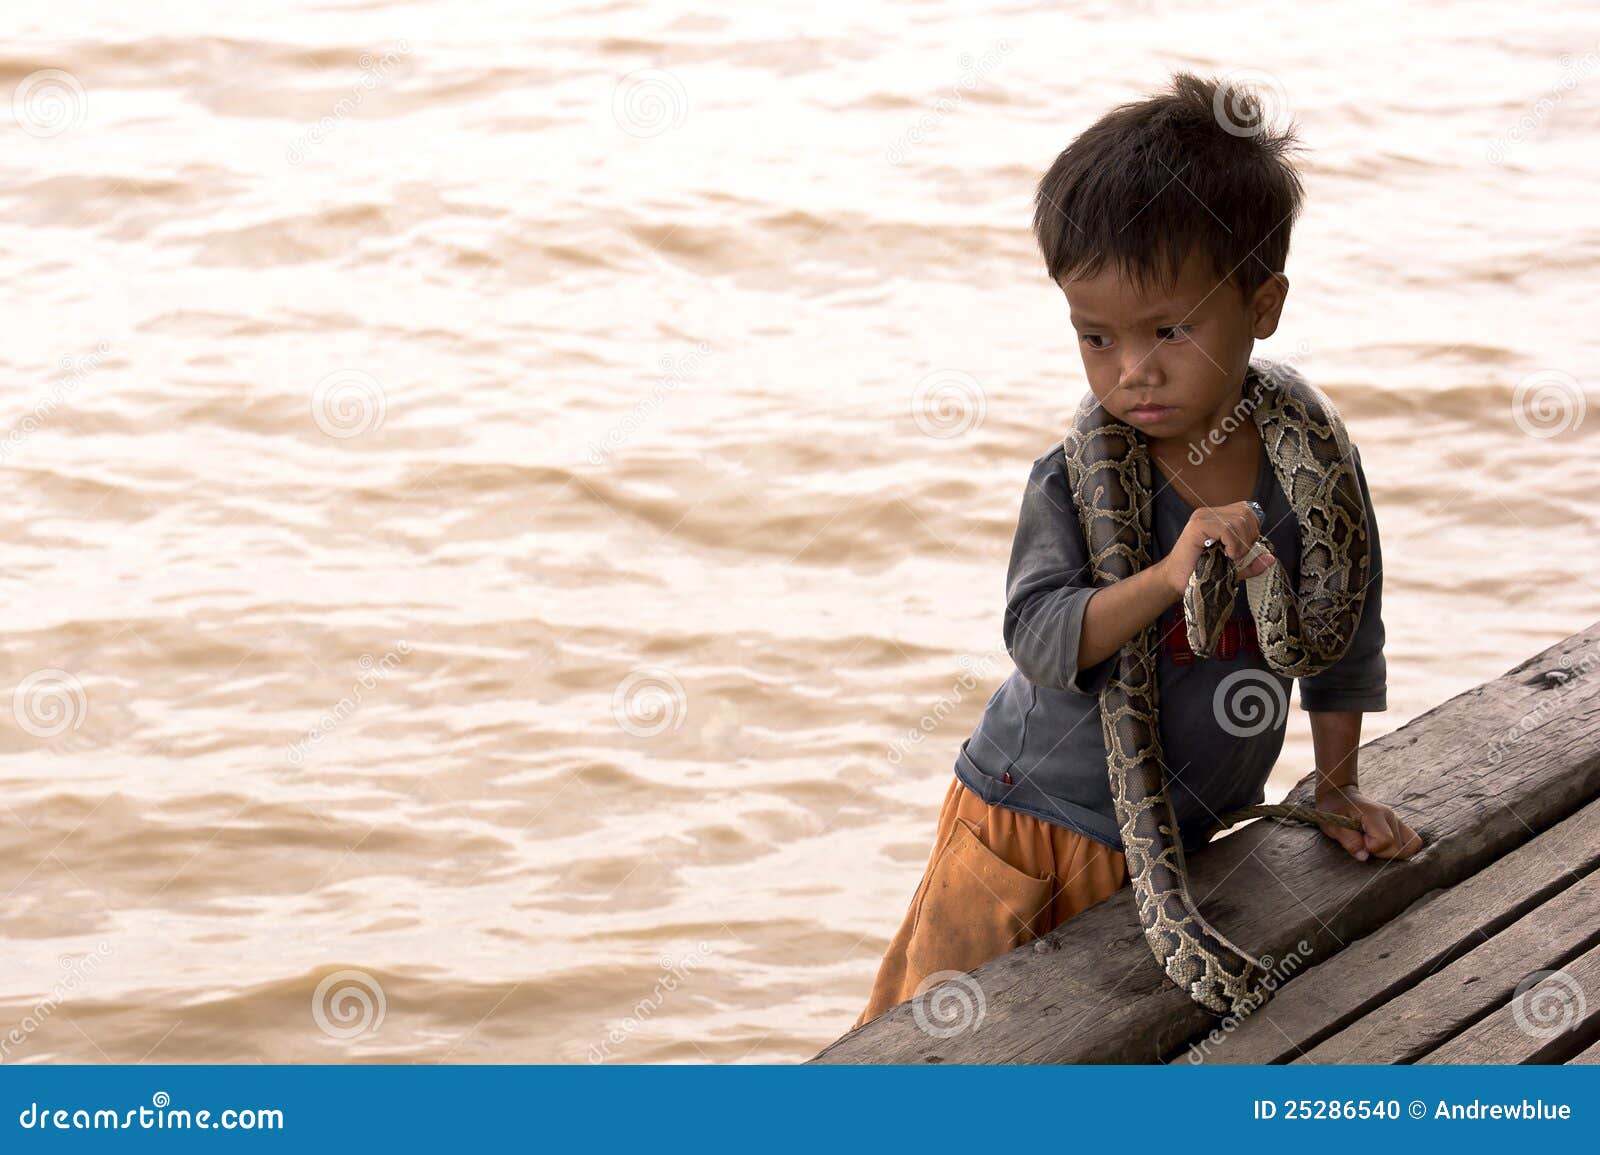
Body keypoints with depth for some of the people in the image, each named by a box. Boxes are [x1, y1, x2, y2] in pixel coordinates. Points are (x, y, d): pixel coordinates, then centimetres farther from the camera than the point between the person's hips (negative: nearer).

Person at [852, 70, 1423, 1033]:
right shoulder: (1075, 482, -14)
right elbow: (1039, 638, -25)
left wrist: (1340, 786, 11)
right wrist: (1167, 576, -40)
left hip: (1171, 844, 2)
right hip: (1025, 818, -2)